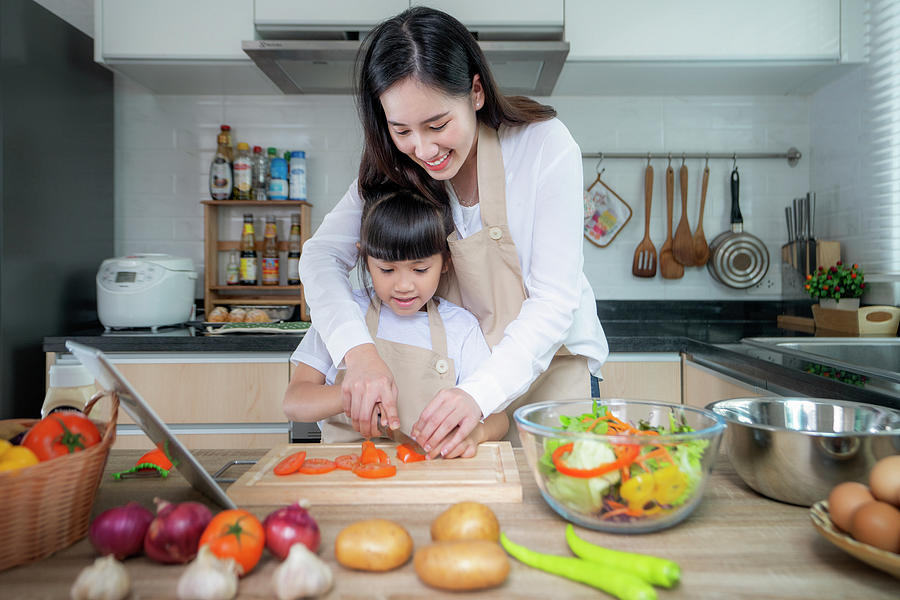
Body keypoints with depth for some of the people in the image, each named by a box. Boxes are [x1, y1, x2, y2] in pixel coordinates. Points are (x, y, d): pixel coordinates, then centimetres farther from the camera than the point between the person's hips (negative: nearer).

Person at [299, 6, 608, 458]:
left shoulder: (545, 145, -21)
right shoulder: (395, 166, -9)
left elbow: (554, 300, -22)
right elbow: (322, 255, -12)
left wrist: (480, 394, -35)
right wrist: (357, 349, -30)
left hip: (548, 364, -2)